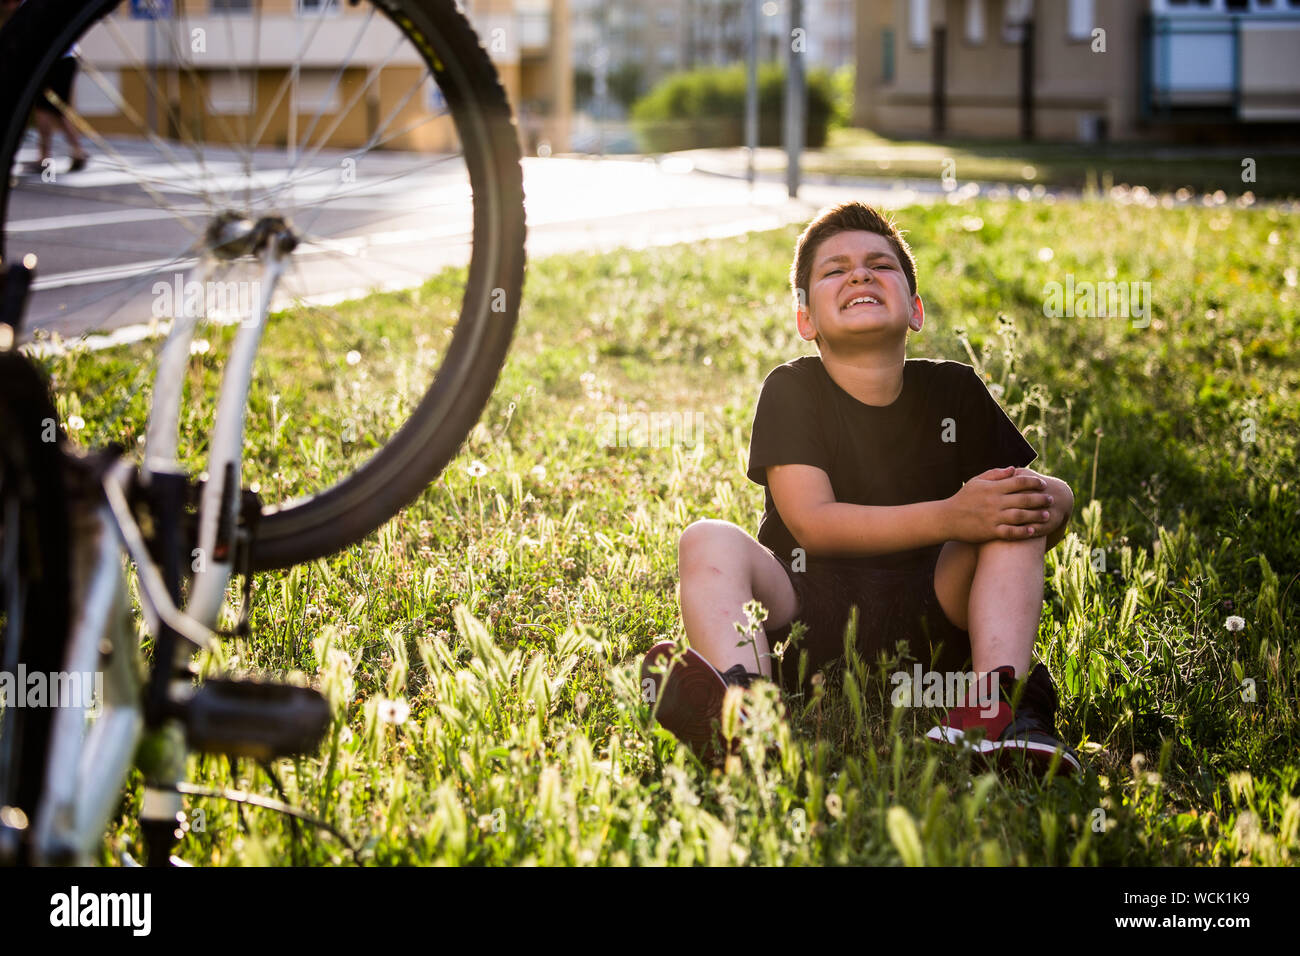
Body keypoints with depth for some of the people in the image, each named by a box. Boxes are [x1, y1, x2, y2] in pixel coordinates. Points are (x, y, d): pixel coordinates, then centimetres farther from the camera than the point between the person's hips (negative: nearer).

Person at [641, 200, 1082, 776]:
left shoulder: (954, 393, 7)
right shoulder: (792, 390, -1)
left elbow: (1054, 494, 7)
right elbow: (811, 522, -15)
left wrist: (1047, 501, -21)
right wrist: (949, 518, -27)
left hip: (929, 611, 2)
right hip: (808, 614, -2)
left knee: (1012, 513, -15)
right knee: (709, 541, -25)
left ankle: (1000, 702, -36)